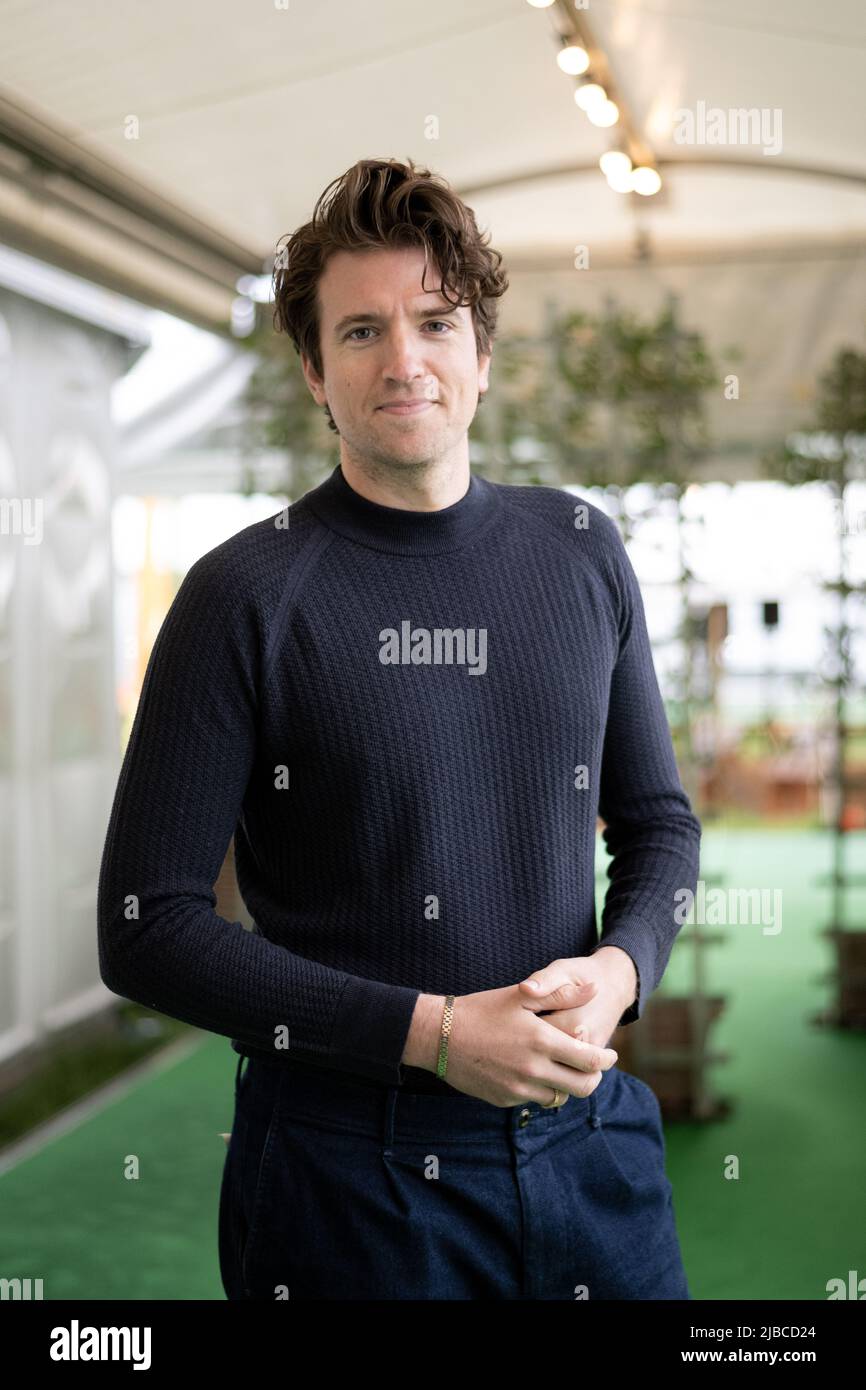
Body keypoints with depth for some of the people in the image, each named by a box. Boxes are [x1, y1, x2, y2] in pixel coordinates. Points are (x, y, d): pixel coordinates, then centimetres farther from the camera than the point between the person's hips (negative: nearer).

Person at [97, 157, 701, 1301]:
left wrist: (620, 967, -10)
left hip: (587, 1131, 4)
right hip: (350, 1159, -3)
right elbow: (145, 929, -12)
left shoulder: (579, 551, 2)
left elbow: (658, 819, 11)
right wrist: (434, 1031, -17)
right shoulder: (246, 595, -11)